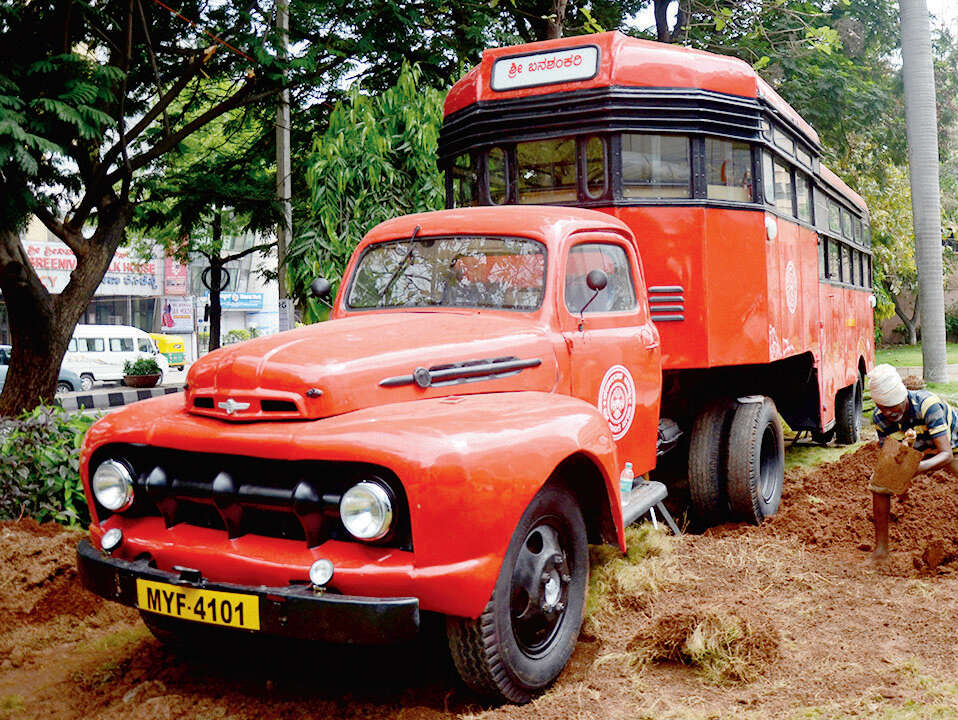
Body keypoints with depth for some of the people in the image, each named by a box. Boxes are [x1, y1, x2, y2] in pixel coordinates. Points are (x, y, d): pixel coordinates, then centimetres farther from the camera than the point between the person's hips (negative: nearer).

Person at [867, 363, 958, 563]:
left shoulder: (927, 404, -40)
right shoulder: (880, 417, -25)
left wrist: (916, 468, -59)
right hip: (917, 450, 3)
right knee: (880, 484, -12)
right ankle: (881, 545, 2)